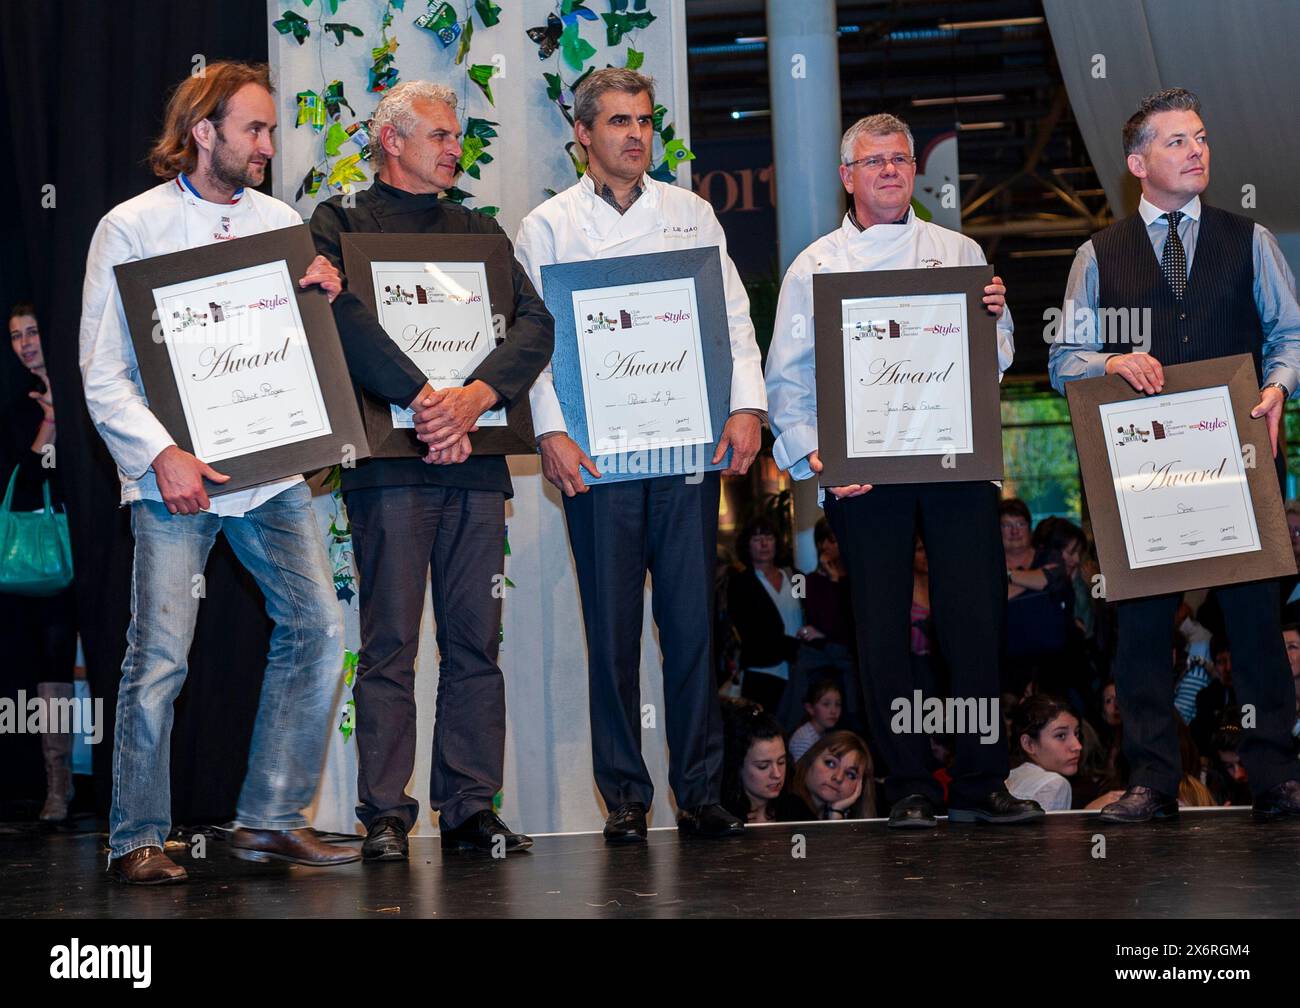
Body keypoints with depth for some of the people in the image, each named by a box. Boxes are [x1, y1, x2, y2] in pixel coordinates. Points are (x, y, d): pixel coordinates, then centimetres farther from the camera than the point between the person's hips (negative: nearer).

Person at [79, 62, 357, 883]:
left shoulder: (282, 223, 12)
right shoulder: (132, 228, -1)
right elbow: (103, 373, -5)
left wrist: (329, 297, -3)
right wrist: (162, 455, -19)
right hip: (175, 476, -5)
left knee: (317, 628, -3)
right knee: (159, 655, -8)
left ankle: (272, 820, 8)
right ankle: (138, 838, 5)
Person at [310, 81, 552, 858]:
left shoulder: (481, 231, 20)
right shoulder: (341, 223, 7)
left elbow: (536, 325, 5)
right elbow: (347, 319, -12)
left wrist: (476, 397, -13)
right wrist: (424, 400, -22)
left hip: (476, 456, 4)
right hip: (389, 453, -4)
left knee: (476, 641, 3)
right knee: (390, 642, -4)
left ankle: (470, 807, 7)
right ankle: (385, 814, -1)